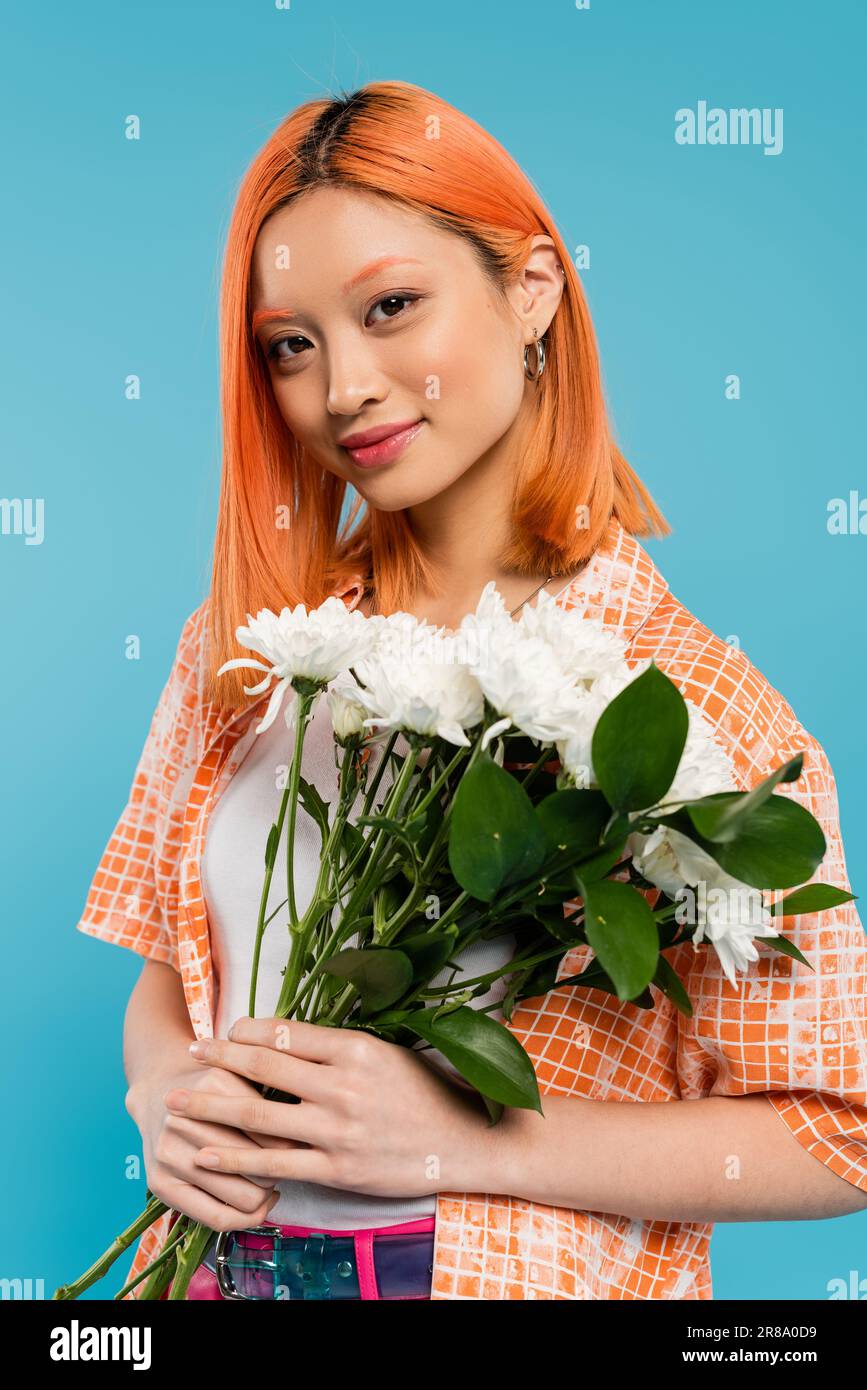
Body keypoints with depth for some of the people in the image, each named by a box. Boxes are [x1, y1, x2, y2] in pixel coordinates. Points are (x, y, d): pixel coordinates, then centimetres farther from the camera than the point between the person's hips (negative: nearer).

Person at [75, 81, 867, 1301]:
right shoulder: (248, 639, -5)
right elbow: (167, 964, 7)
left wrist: (463, 1141, -21)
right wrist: (161, 1090, -14)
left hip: (532, 1276, -3)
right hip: (225, 1260, 4)